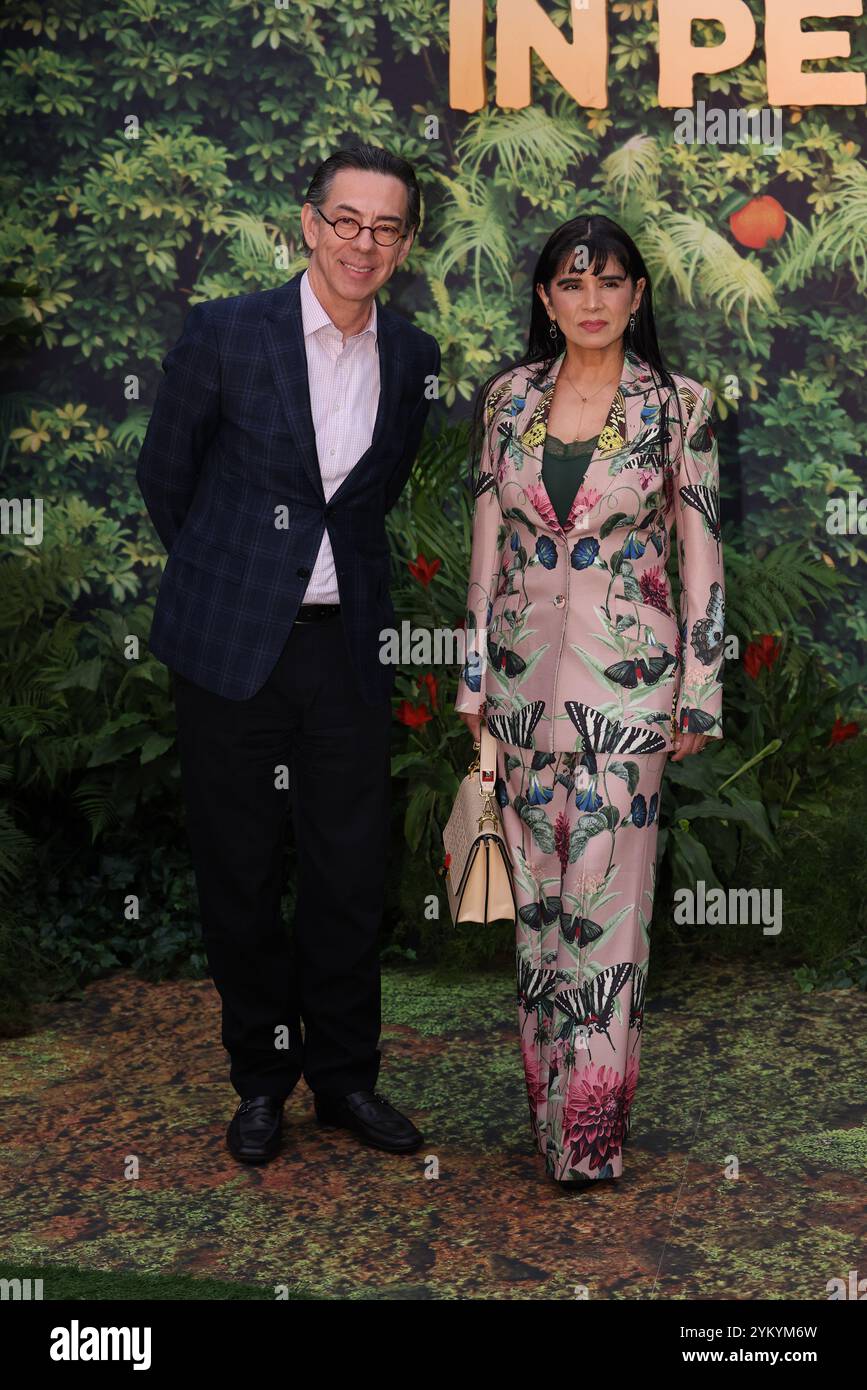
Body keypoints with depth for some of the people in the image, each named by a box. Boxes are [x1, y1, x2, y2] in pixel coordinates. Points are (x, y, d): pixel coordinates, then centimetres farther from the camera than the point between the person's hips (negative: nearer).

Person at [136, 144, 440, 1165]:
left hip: (347, 648, 3)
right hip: (232, 648, -2)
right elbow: (163, 473, 5)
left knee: (352, 873, 8)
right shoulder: (224, 333, -6)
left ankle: (344, 1075, 26)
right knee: (239, 876, 7)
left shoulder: (413, 357, 5)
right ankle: (261, 1079, 25)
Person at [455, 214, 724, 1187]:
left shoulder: (677, 406, -2)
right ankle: (548, 1090, 24)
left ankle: (591, 1123, 10)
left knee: (605, 889, -2)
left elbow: (699, 556, -1)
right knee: (538, 886, 10)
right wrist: (474, 672, 7)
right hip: (525, 669, 3)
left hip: (625, 675, -3)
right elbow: (488, 541, 9)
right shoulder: (509, 398, 6)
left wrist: (699, 691, -3)